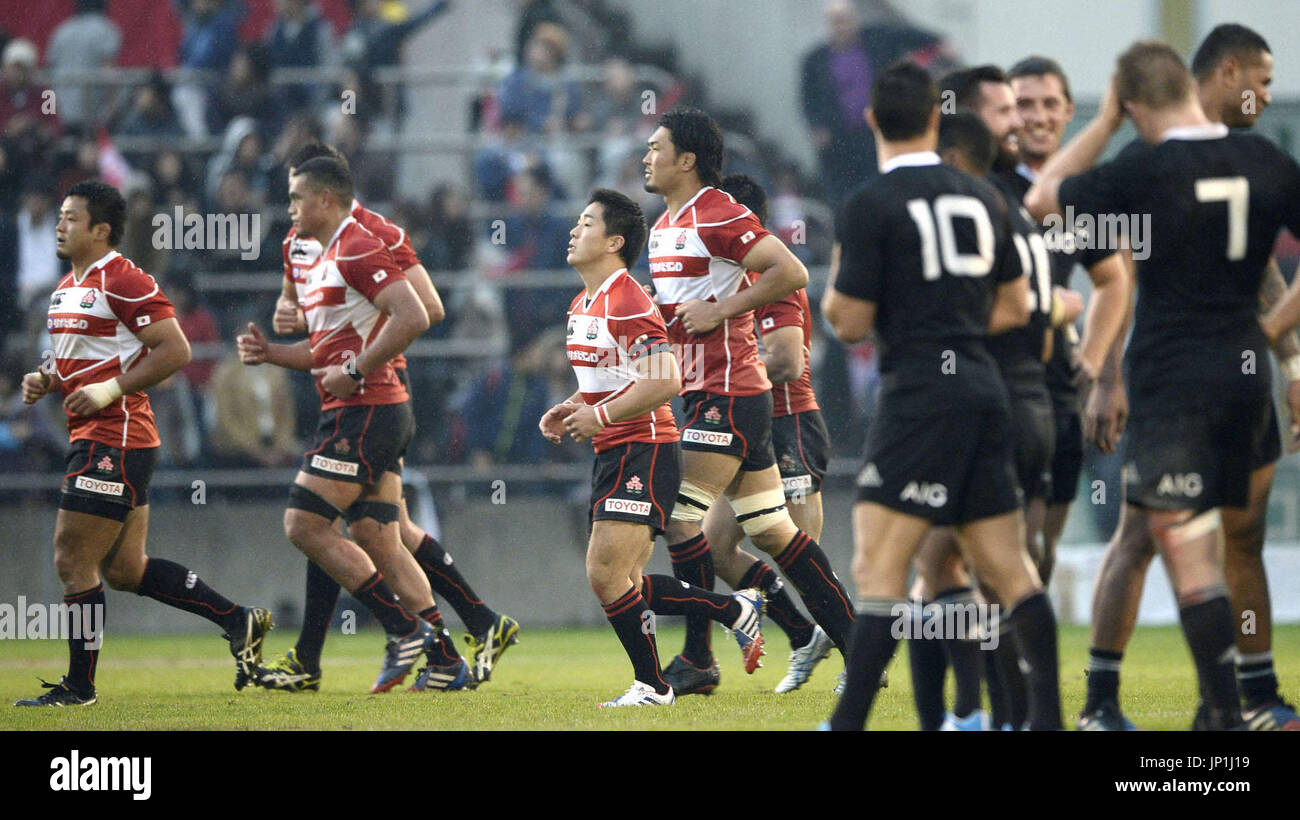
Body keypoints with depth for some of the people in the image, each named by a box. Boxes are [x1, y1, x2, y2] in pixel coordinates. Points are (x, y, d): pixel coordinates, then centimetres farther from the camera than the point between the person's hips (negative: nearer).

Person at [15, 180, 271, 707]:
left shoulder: (123, 282, -12)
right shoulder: (68, 287, 17)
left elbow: (175, 351, -16)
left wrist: (111, 390, -20)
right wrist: (45, 381, 9)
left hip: (115, 440, -10)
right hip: (93, 440, 10)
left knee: (73, 561, -7)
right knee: (124, 569, 10)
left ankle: (79, 685, 2)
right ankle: (239, 621, 18)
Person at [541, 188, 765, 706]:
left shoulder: (627, 303, -16)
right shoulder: (582, 306, 16)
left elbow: (664, 382, -24)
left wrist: (600, 416, -19)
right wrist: (571, 410, 10)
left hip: (644, 452, -10)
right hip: (612, 453, 10)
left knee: (606, 574, -14)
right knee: (617, 581, 7)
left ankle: (650, 685, -3)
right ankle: (737, 610, 16)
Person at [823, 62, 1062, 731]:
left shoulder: (869, 207, -8)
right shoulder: (983, 198, 11)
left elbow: (850, 322, -8)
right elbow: (1015, 306, 17)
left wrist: (830, 296, 13)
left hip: (919, 396, -6)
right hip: (985, 393, 6)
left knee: (877, 567, -8)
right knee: (1009, 568, 10)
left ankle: (849, 721, -14)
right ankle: (1047, 716, 8)